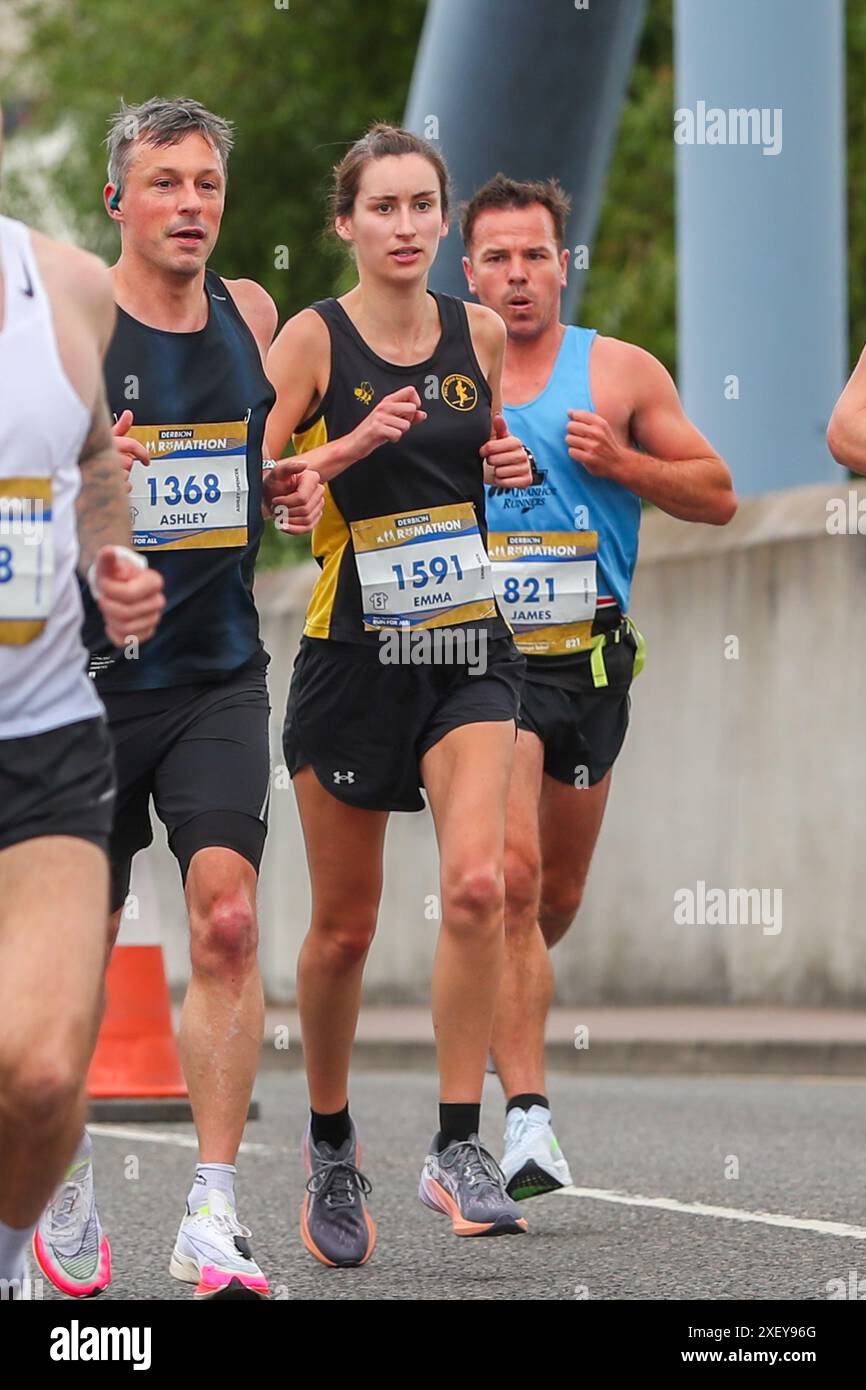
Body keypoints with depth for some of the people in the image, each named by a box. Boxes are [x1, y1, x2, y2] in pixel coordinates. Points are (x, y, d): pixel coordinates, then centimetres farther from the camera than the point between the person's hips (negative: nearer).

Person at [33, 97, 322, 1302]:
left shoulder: (250, 314, 7)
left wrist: (304, 486, 3)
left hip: (220, 678, 2)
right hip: (91, 678, -2)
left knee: (227, 920, -15)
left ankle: (215, 1215, -14)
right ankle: (67, 1183, 32)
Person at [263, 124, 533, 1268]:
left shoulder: (478, 334, 6)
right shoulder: (313, 338, -6)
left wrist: (514, 467, 3)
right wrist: (347, 447, -22)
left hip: (469, 649, 2)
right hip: (354, 652, -2)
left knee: (476, 883, -19)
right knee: (344, 926, 7)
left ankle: (459, 1150, -12)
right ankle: (331, 1141, 30)